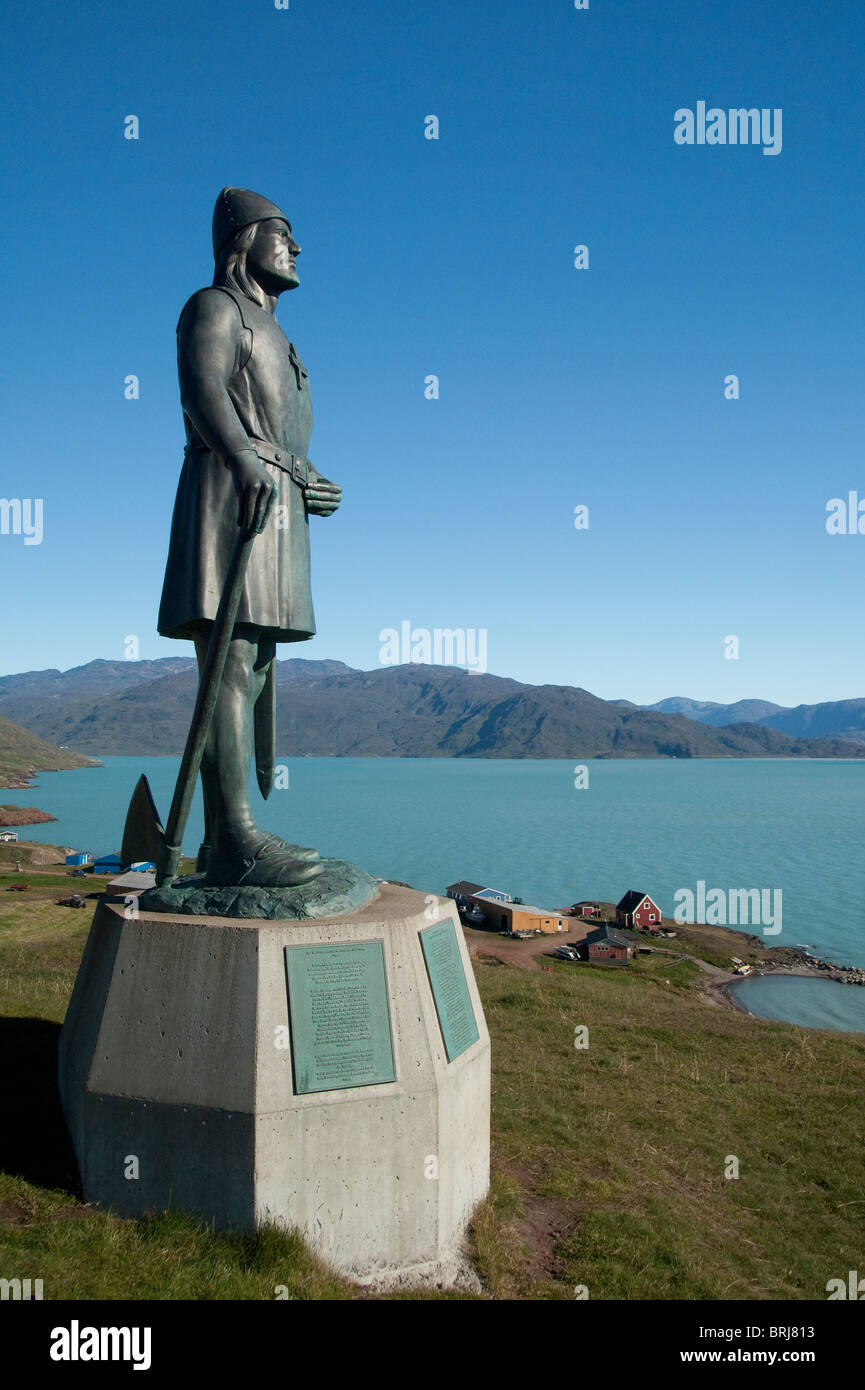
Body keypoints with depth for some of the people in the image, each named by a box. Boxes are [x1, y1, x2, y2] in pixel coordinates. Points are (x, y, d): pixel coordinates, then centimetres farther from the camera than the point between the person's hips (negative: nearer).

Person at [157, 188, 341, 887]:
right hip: (230, 497, -9)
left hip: (275, 507, 9)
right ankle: (235, 840, -21)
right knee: (232, 666, -17)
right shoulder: (215, 307, 4)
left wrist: (311, 486, 16)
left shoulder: (269, 331, 33)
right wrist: (247, 461, -33)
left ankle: (227, 839, 4)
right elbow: (203, 390, -17)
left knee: (255, 671, 3)